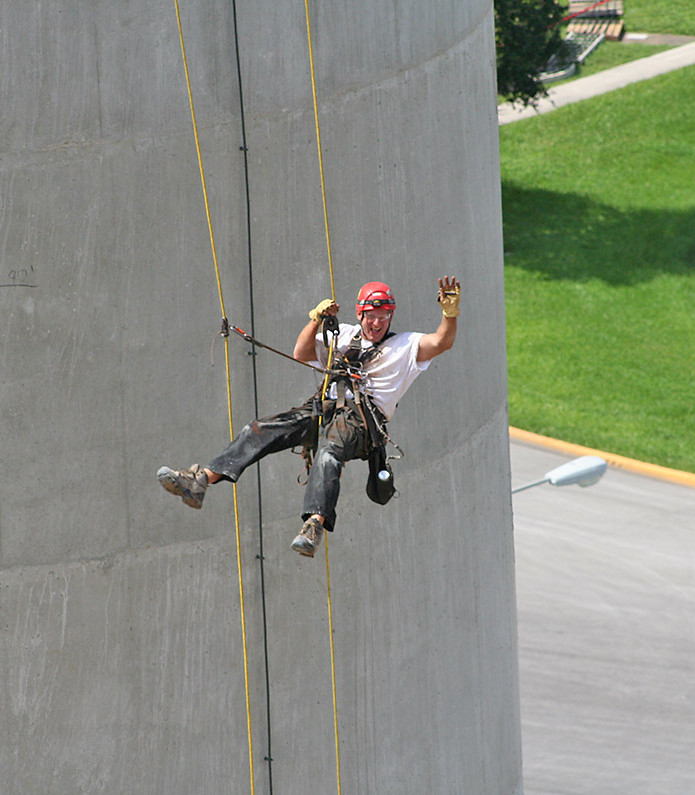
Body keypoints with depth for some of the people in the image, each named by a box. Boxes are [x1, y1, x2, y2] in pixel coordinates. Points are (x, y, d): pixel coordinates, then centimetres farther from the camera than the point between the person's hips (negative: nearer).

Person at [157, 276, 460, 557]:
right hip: (323, 408, 6)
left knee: (328, 454, -39)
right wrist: (316, 319, 4)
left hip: (359, 421, -6)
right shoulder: (343, 336, 25)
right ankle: (199, 481, -22)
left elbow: (441, 342, -4)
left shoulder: (406, 346, 13)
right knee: (259, 431, -13)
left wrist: (450, 312, -23)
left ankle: (314, 527, -57)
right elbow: (301, 354, 18)